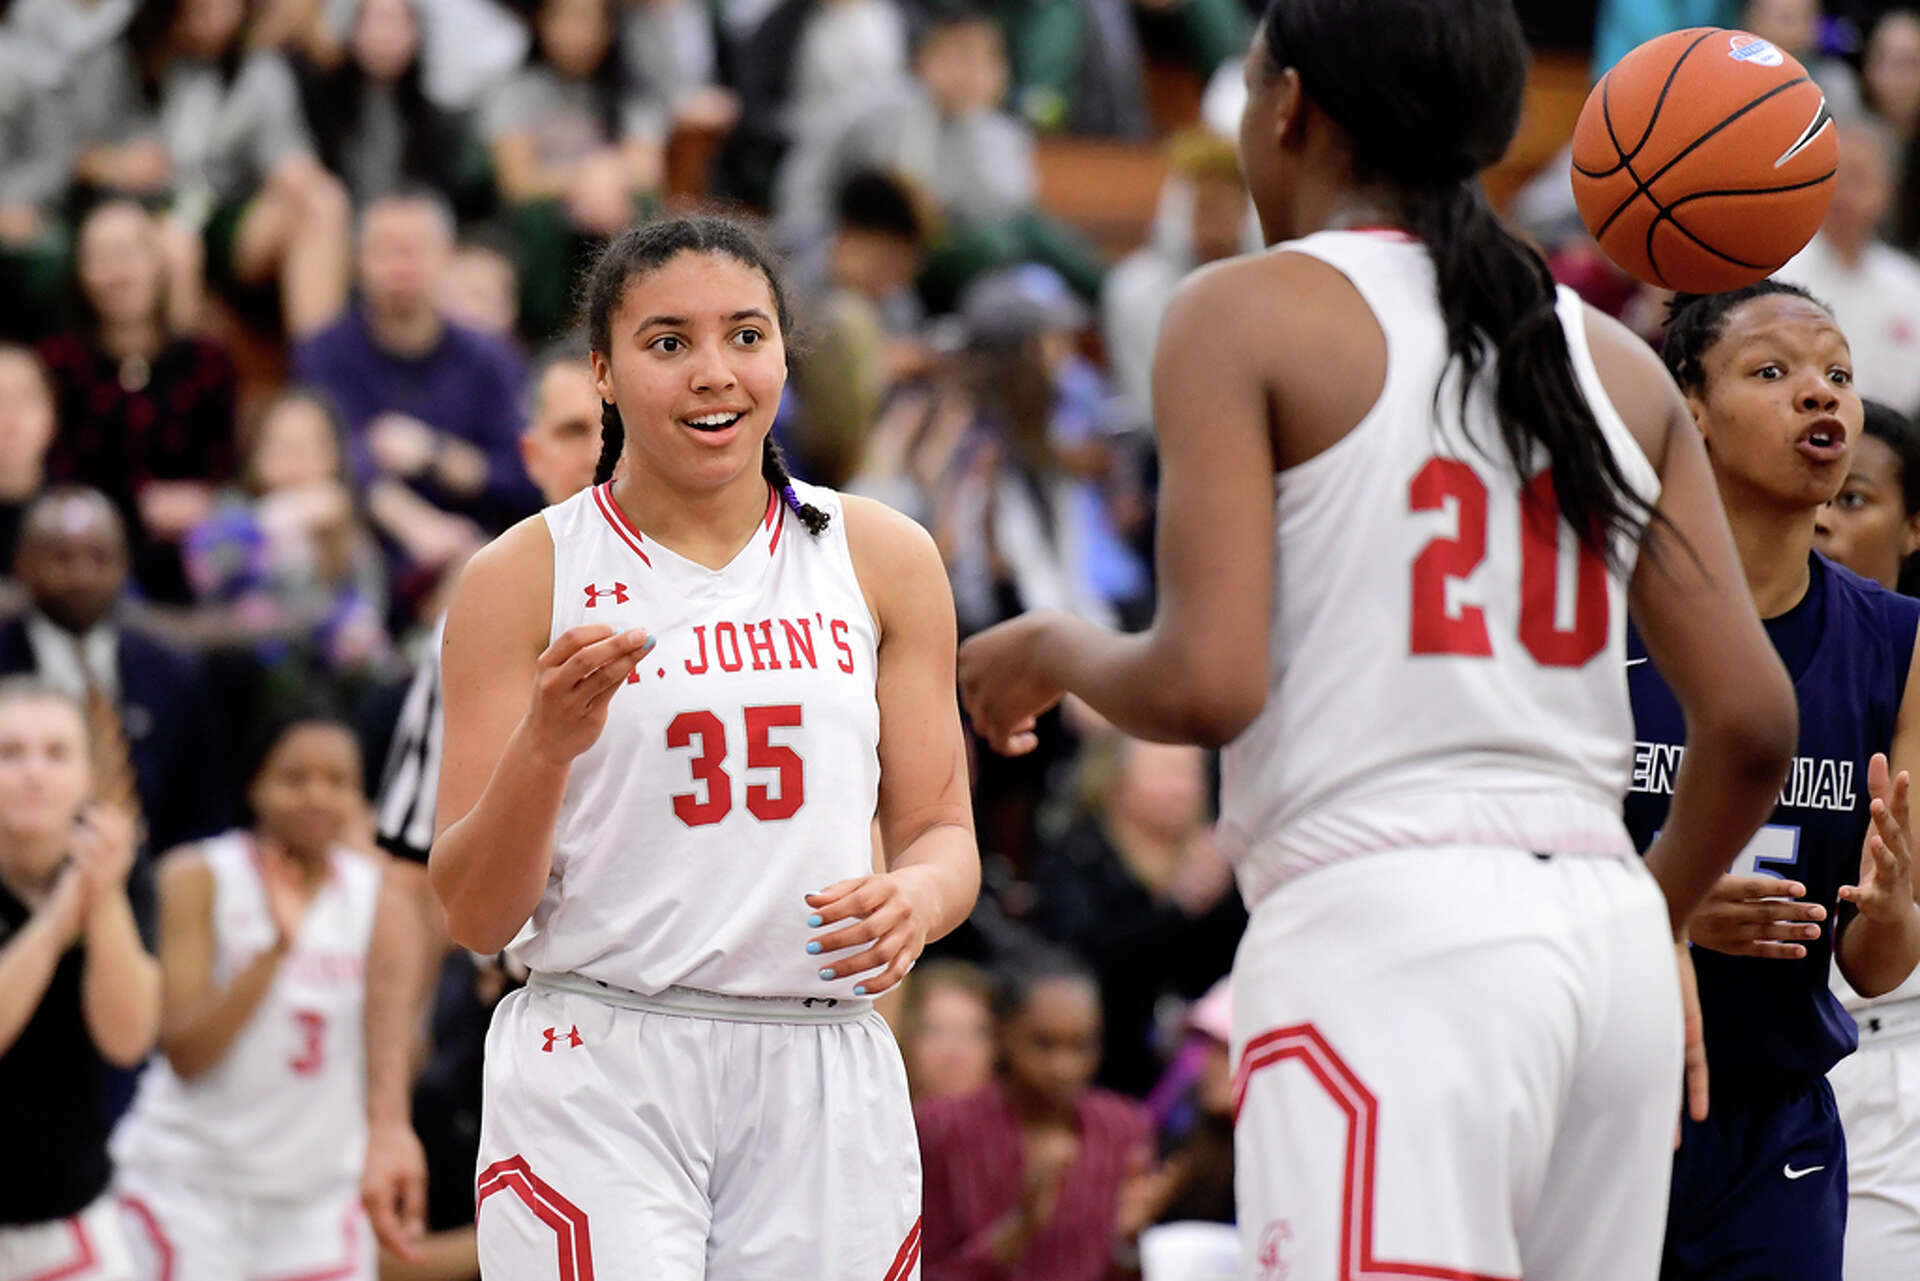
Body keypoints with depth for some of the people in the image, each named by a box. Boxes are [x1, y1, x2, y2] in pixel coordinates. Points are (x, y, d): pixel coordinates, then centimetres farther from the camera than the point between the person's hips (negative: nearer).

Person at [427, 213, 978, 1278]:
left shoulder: (883, 560, 9)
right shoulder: (526, 577, 1)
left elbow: (941, 835, 13)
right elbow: (471, 916, 0)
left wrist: (912, 899, -10)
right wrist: (546, 745, -18)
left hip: (823, 1090, 3)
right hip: (597, 1082, -3)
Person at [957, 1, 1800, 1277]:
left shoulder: (1249, 313, 0)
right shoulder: (1617, 363, 16)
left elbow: (1207, 685, -10)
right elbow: (1752, 719, 10)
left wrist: (1056, 653, 12)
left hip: (1384, 930, -6)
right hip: (1607, 932, 6)